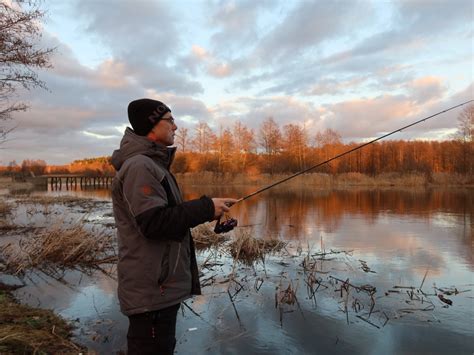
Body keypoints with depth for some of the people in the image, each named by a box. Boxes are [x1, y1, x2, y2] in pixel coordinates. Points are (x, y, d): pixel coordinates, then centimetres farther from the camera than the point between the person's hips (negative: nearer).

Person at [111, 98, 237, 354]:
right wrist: (206, 208, -18)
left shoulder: (152, 163, 16)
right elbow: (154, 223, -25)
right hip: (151, 290, -10)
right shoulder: (139, 166, -17)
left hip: (161, 286, 10)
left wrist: (205, 210, 7)